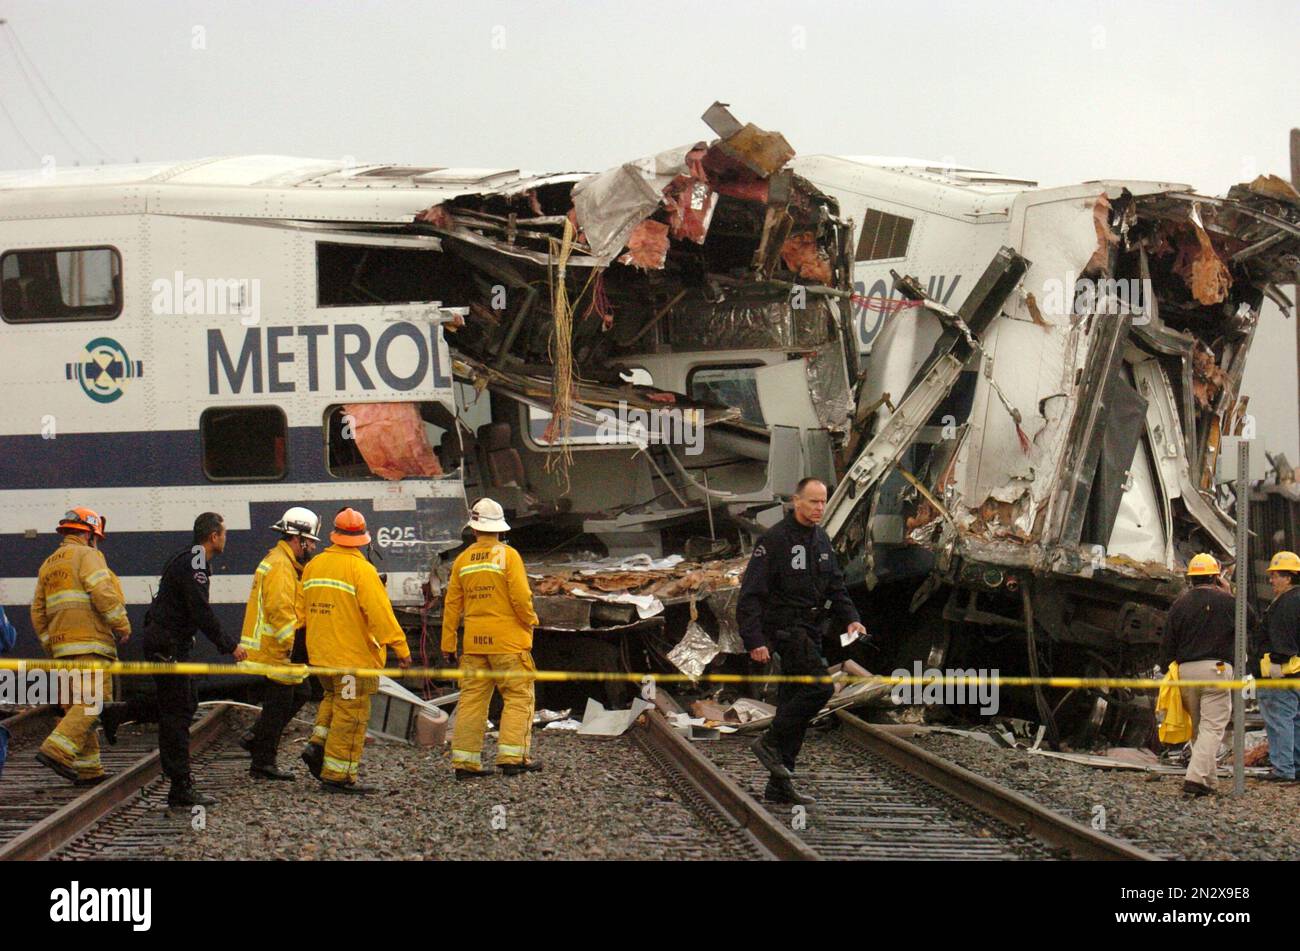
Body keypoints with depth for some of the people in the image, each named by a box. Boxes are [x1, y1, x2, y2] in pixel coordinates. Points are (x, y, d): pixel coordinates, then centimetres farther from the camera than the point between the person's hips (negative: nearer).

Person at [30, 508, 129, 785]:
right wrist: (122, 627, -5)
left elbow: (38, 614, 20)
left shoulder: (48, 566, 23)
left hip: (61, 645, 9)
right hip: (90, 642, -9)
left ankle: (88, 769, 6)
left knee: (75, 706, 8)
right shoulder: (87, 556, -2)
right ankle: (57, 750, -27)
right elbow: (103, 594, -15)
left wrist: (51, 647, 24)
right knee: (94, 700, -13)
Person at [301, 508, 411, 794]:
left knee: (334, 699, 27)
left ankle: (317, 745, 9)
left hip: (320, 652, 7)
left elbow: (303, 608, 15)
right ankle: (338, 775, -1)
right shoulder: (361, 569, -14)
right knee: (350, 713, -1)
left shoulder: (314, 565, 7)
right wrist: (401, 648, -16)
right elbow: (380, 613, -19)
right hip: (354, 654, -7)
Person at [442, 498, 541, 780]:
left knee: (471, 698, 7)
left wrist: (448, 645, 13)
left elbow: (452, 605, 8)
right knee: (518, 696, 2)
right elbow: (521, 597, -14)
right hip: (508, 640, -4)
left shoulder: (462, 560, 5)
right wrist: (530, 621, 6)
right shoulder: (508, 555, -8)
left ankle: (465, 760, 4)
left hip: (474, 641, 4)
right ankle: (512, 756, -6)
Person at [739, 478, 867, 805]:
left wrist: (849, 619, 0)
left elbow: (835, 585, 18)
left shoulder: (821, 539, 13)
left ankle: (779, 785, 12)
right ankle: (770, 742, -9)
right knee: (819, 686, -21)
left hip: (810, 631, 8)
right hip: (786, 627, -8)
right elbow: (751, 594, -15)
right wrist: (755, 641, -22)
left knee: (794, 701, 9)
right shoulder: (775, 540, -12)